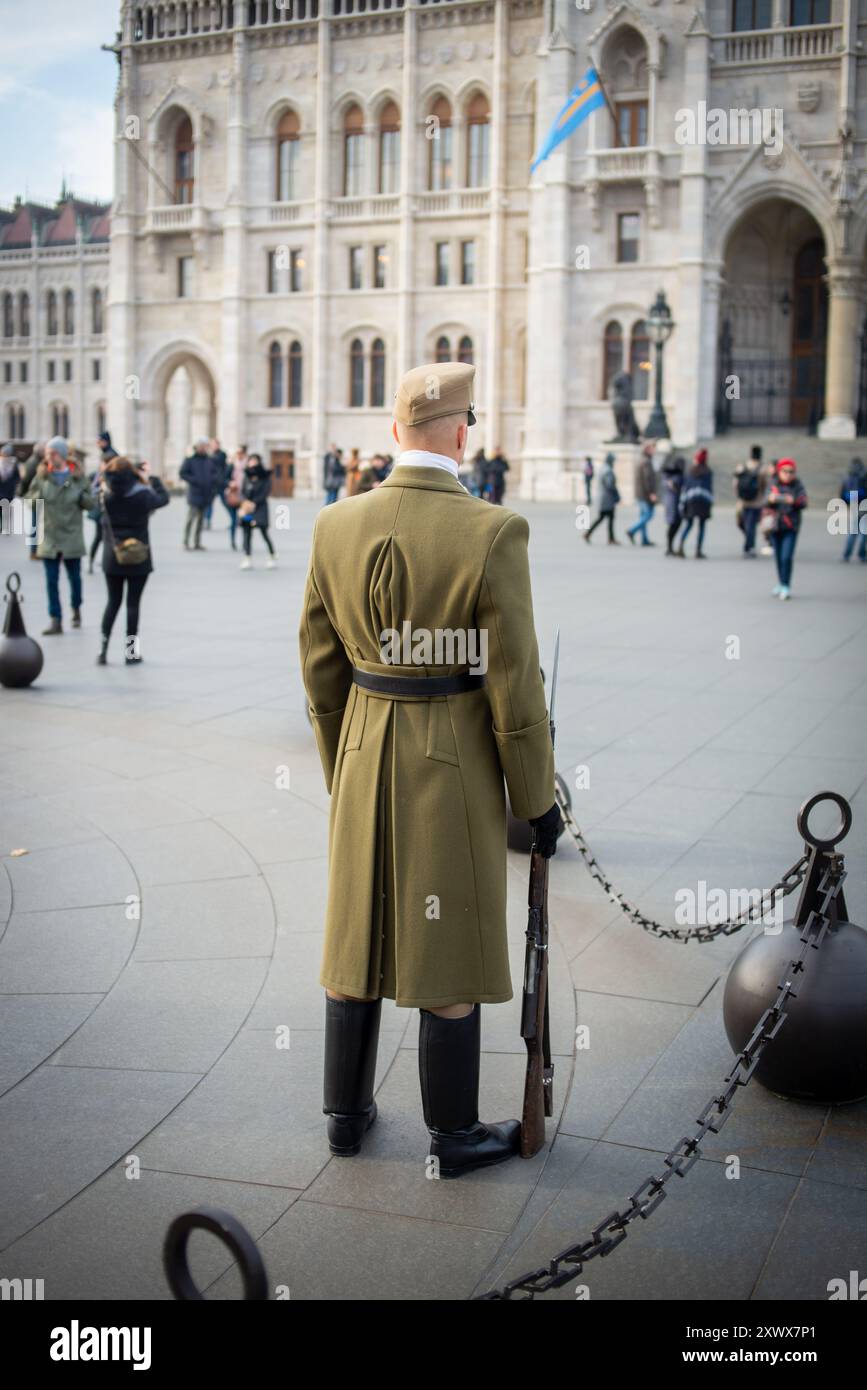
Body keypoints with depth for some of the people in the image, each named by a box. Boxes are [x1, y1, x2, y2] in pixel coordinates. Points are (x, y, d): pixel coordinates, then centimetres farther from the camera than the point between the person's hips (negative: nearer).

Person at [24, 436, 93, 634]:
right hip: (49, 537, 1)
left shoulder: (78, 476, -2)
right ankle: (56, 621, 2)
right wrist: (39, 495, -14)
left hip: (72, 537, 0)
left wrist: (79, 494, -17)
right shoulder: (42, 475, 0)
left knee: (74, 576, 13)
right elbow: (30, 498, 7)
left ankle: (76, 610, 37)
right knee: (51, 581, -2)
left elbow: (90, 503, 2)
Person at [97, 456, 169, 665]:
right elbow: (164, 498, 4)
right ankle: (131, 652, 8)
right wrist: (151, 478, 16)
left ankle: (102, 649, 10)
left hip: (112, 558, 3)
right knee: (133, 602, 4)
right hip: (138, 558, -3)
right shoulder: (142, 495, -14)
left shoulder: (105, 495, -7)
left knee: (113, 601, 13)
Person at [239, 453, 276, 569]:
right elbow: (242, 492, 7)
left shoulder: (265, 477, -2)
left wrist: (253, 503, -14)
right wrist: (245, 501, -12)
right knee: (247, 533, -2)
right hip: (247, 508, 4)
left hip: (260, 508, -4)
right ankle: (247, 559, 1)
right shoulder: (247, 477, 10)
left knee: (263, 532, -6)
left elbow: (265, 493, -8)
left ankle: (272, 556, 9)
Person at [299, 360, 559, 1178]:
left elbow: (321, 666, 4)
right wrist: (537, 797, -3)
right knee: (451, 955, 9)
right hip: (456, 770, -4)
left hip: (365, 759, 5)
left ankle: (346, 1113, 32)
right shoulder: (492, 533, -18)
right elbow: (513, 683, -15)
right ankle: (453, 1136, 24)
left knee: (357, 937, 17)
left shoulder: (335, 528, -3)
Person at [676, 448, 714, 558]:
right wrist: (711, 503, 4)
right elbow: (710, 487, 0)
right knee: (702, 526, 2)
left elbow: (685, 486, 7)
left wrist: (683, 502, 9)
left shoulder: (690, 472, 10)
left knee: (688, 524, 10)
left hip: (691, 499, 2)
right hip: (704, 500, -2)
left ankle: (680, 547, -5)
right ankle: (698, 551, -2)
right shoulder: (708, 472, 4)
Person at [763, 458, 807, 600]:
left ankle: (786, 586, -12)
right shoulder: (773, 486, 7)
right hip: (775, 526, 3)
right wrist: (771, 500, -27)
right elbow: (766, 503, -3)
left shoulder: (798, 486, 3)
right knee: (778, 557, 10)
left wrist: (793, 501, -31)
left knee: (787, 557, -15)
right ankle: (781, 583, 25)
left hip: (790, 527, -3)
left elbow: (803, 502, -10)